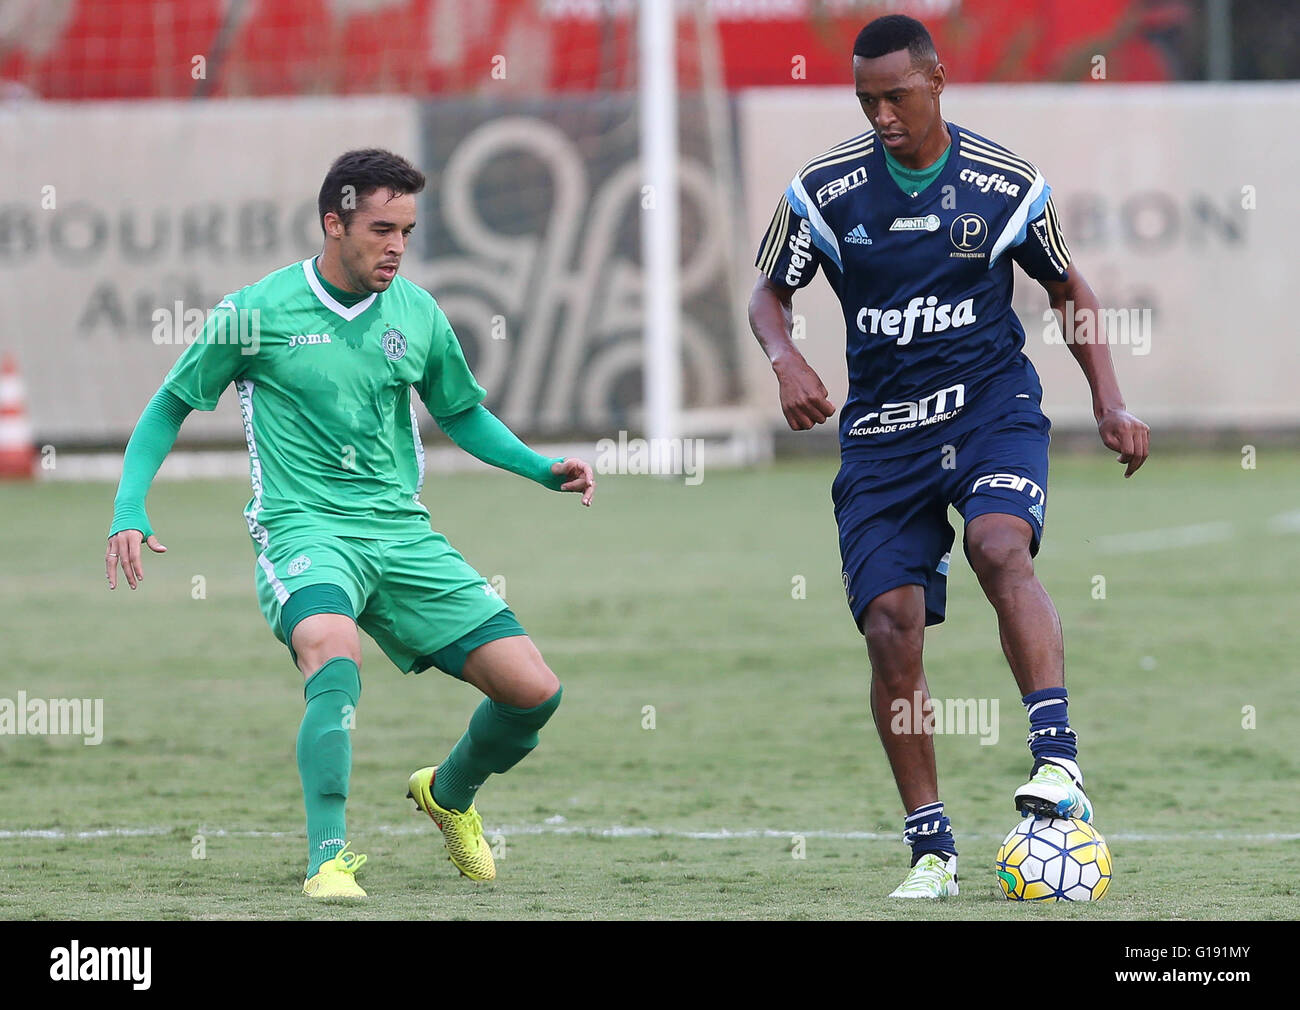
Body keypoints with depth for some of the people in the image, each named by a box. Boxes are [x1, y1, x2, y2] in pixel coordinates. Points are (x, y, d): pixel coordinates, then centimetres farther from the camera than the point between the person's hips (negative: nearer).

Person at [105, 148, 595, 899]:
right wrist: (129, 511, -4)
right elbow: (171, 406, 7)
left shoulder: (418, 314, 8)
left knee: (533, 689, -4)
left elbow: (461, 412, 23)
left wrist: (543, 469, 8)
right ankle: (328, 857, -34)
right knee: (334, 652, -38)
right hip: (304, 528, -5)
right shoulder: (256, 313, -3)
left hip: (403, 532, 5)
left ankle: (449, 794, 28)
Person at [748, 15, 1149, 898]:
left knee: (1002, 549, -31)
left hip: (994, 408, -2)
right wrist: (786, 361, -12)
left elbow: (1069, 288, 12)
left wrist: (1111, 402, 3)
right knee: (892, 627, -8)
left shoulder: (1008, 186, -3)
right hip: (883, 433, 2)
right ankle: (931, 850, 1)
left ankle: (1059, 765, -38)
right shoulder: (825, 191, -2)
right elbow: (770, 293, 10)